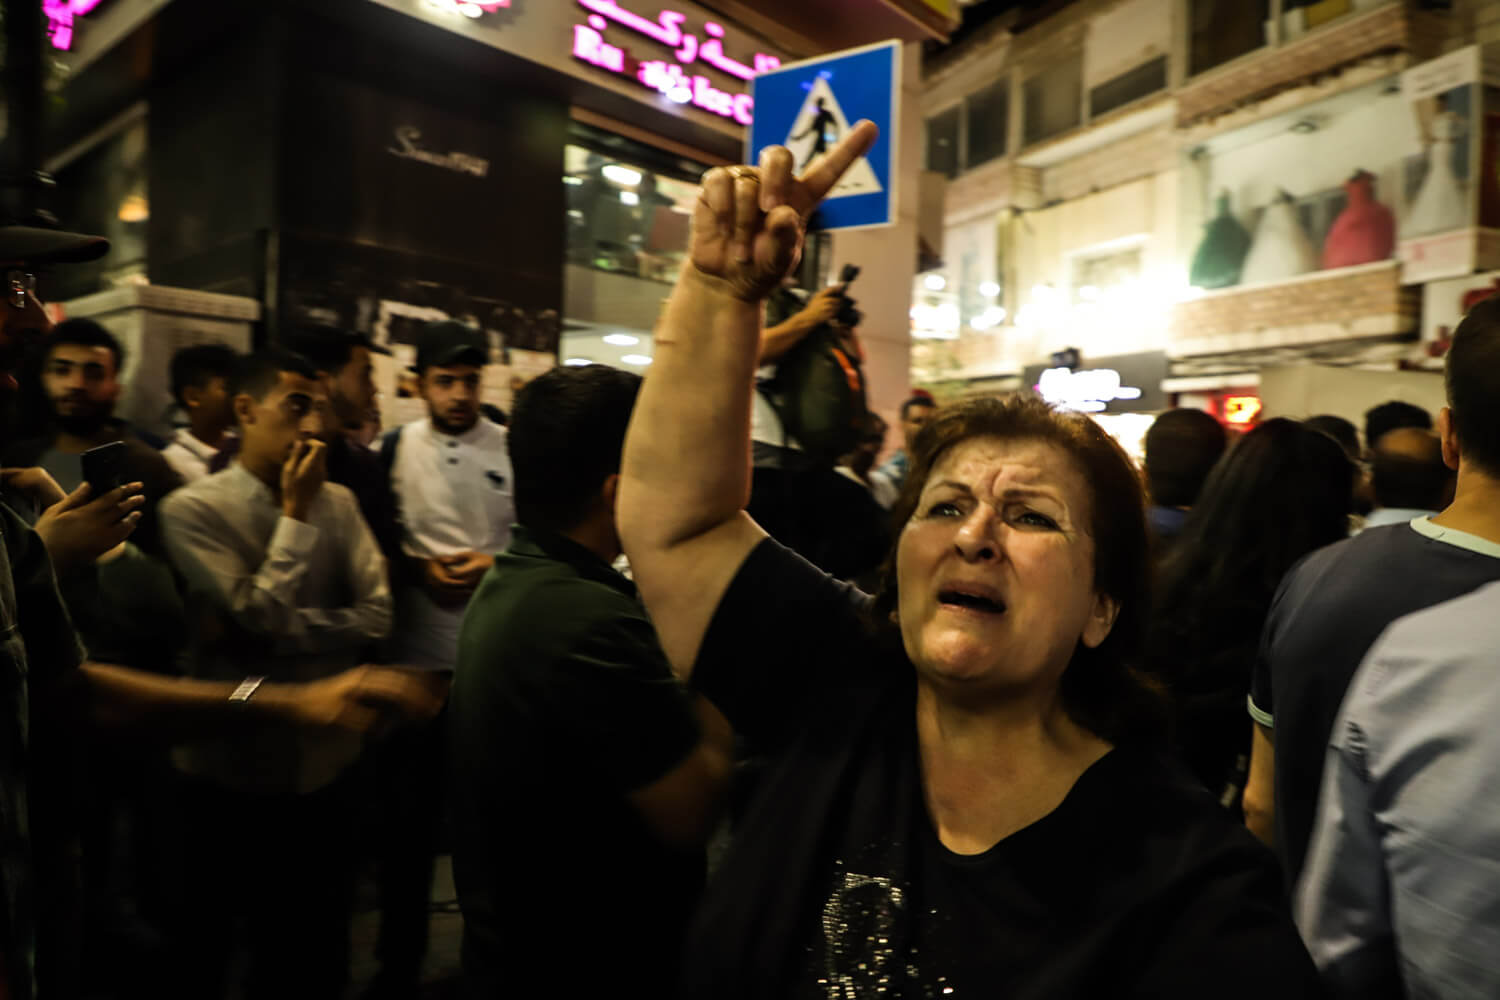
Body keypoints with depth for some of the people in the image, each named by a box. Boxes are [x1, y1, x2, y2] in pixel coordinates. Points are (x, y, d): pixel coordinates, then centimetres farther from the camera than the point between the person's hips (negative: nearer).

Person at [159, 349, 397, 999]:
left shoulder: (338, 502, 2)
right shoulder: (192, 509, -10)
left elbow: (375, 616, -8)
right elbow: (261, 616, -20)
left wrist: (280, 631, -18)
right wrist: (296, 511, -16)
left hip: (326, 762, 3)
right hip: (233, 771, -3)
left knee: (322, 946, 17)